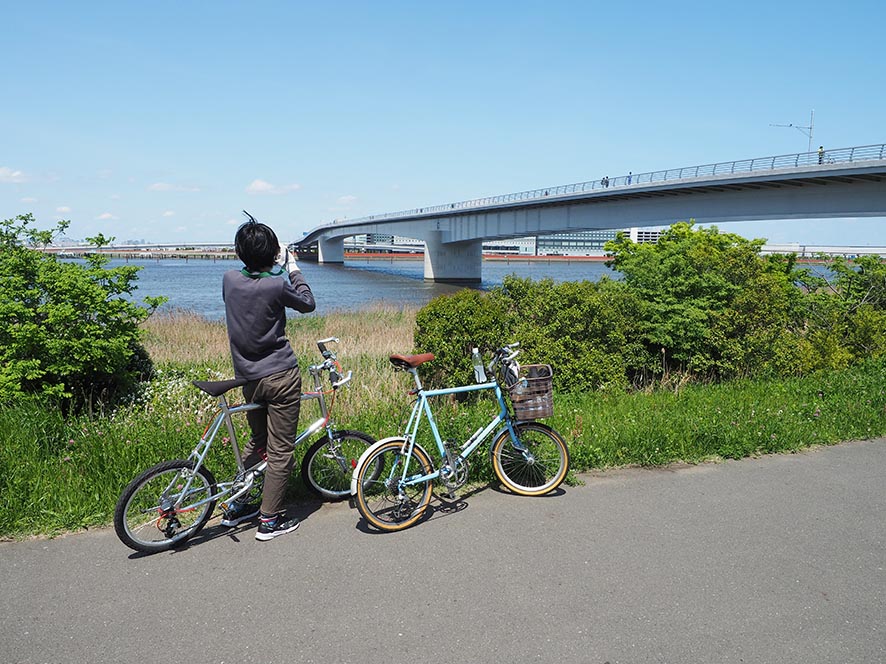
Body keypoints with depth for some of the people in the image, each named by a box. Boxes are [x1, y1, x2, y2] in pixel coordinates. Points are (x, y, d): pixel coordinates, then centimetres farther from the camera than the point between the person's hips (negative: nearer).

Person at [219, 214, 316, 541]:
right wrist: (293, 269, 12)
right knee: (280, 449, 4)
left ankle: (236, 506, 31)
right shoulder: (277, 286, -17)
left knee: (257, 441, 24)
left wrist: (277, 267, 23)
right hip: (280, 376, -6)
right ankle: (270, 520, 11)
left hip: (247, 377, 6)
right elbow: (308, 304, 2)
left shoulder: (229, 279, -2)